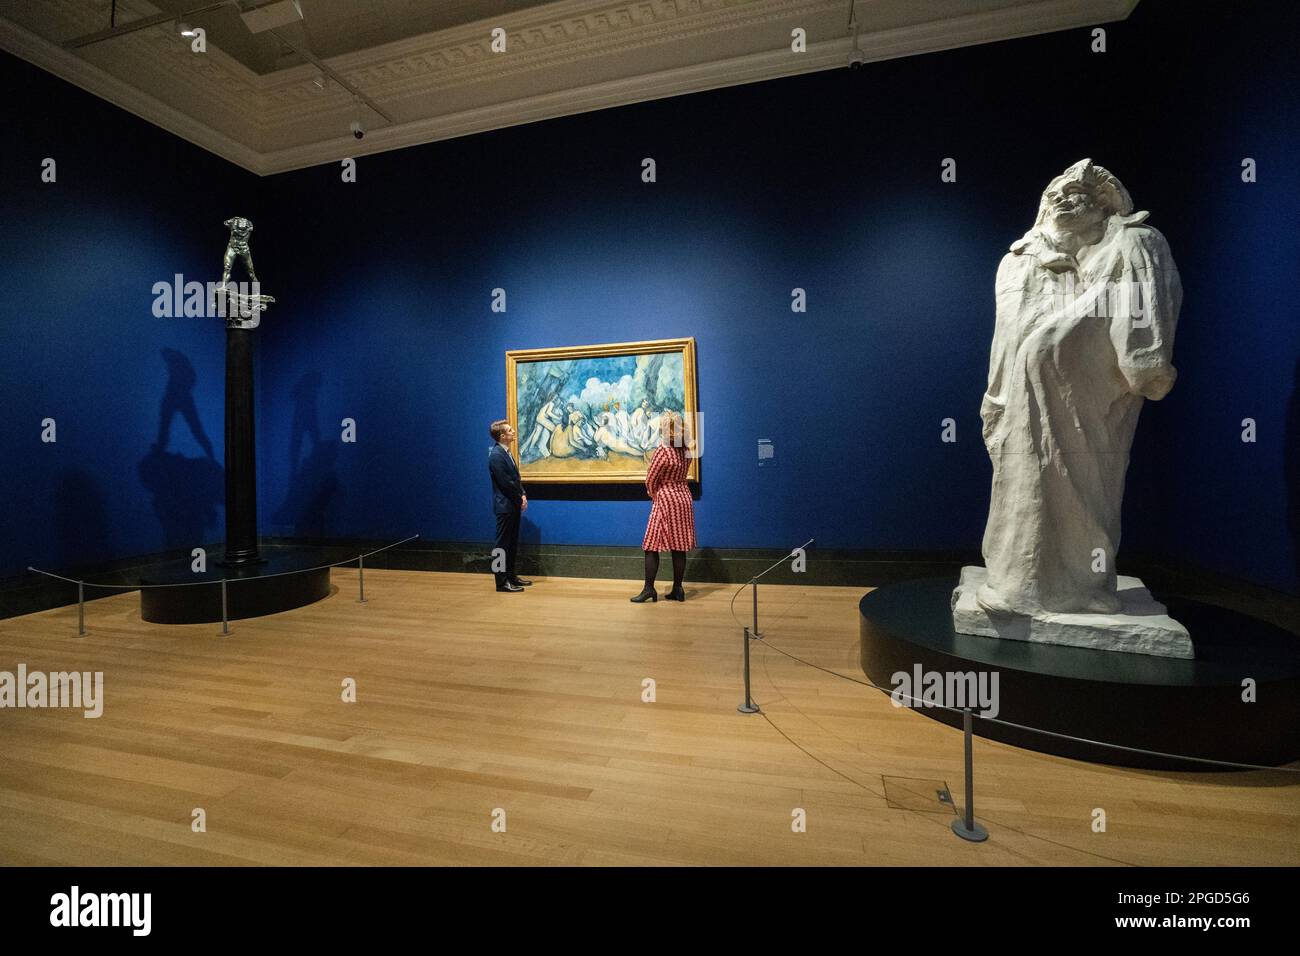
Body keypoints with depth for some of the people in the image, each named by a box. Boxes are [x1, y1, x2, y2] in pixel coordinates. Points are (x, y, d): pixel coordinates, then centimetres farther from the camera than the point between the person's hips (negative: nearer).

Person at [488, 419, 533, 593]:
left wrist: (523, 495, 1)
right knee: (502, 544, -1)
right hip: (505, 506, -9)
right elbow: (506, 483, -20)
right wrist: (520, 498, -10)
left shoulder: (506, 452, 11)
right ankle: (502, 582, 6)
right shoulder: (496, 455, -17)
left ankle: (511, 576, 26)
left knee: (512, 543, 16)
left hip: (513, 505, 9)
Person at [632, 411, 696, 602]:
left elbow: (650, 480, -11)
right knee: (679, 547, 9)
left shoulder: (663, 451, -17)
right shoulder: (684, 449, 3)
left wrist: (653, 495, 7)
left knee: (651, 546, 1)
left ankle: (649, 589, 3)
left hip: (666, 500, -7)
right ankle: (677, 589, 14)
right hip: (683, 497, 7)